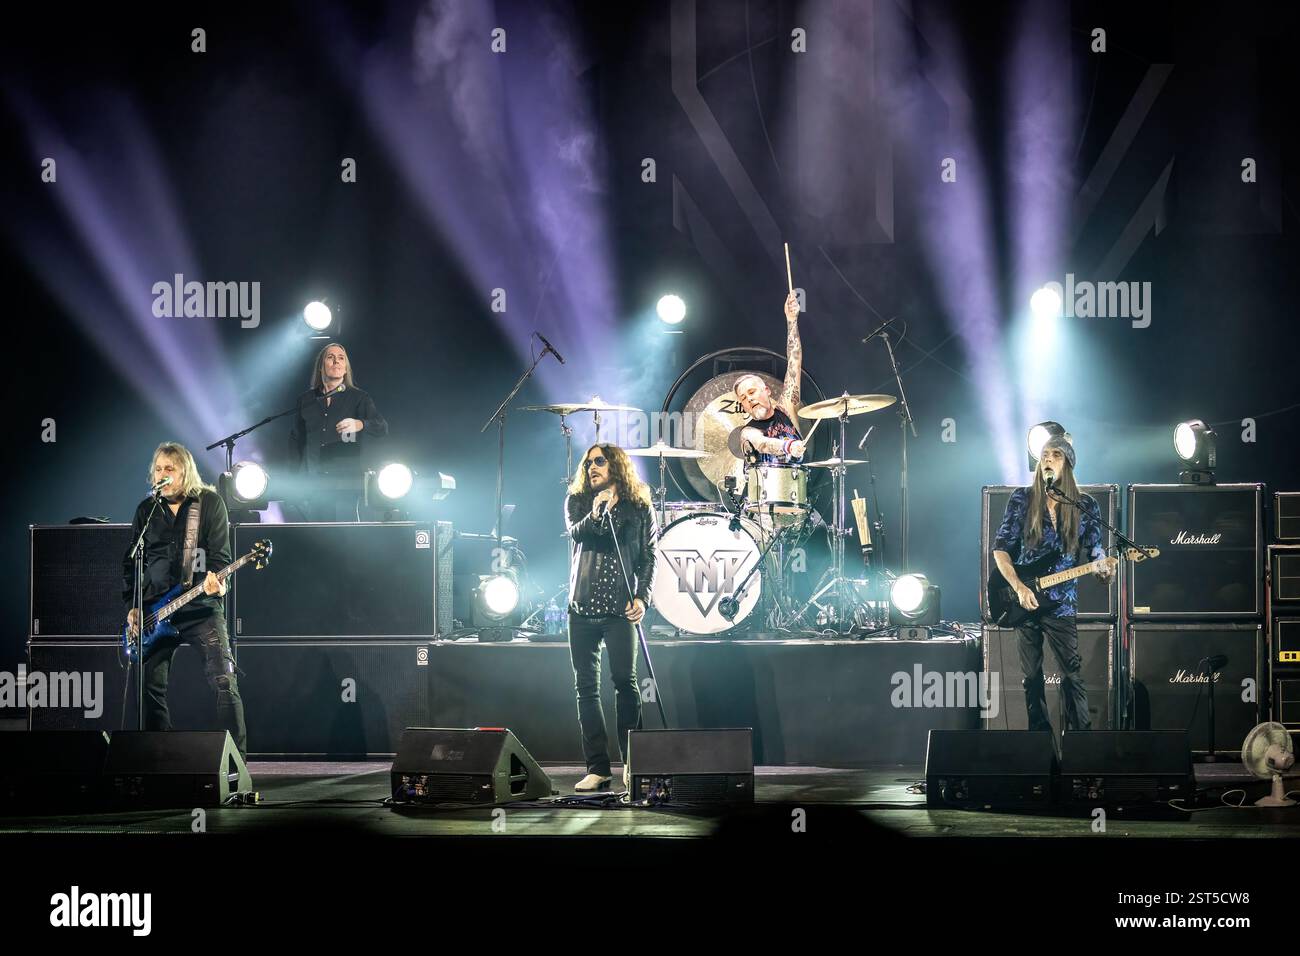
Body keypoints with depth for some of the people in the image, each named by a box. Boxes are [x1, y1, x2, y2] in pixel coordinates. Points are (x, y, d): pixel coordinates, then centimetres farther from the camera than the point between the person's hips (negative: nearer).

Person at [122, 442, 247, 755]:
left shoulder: (210, 502, 3)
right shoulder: (147, 509, 12)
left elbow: (221, 552, -4)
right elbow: (132, 561, 14)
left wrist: (216, 579, -24)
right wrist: (131, 606, 5)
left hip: (202, 607, -4)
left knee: (223, 680, -13)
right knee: (152, 686, 1)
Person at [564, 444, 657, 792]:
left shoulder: (639, 508, 7)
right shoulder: (577, 501, 11)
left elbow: (648, 557, 5)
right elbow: (574, 532, -9)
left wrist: (642, 597, -8)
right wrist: (595, 516, -29)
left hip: (619, 607, -3)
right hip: (582, 607, 3)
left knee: (625, 680, -11)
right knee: (585, 686, 0)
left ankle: (633, 763, -1)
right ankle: (597, 768, 1)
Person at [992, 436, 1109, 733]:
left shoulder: (1085, 506, 2)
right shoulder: (1022, 499, 1)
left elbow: (1094, 553, 5)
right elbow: (1000, 548, 1)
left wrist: (1102, 569, -20)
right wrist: (1019, 587, -11)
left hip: (1061, 604, -1)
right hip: (1023, 598, 1)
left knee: (1073, 675, -7)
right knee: (1032, 676, 7)